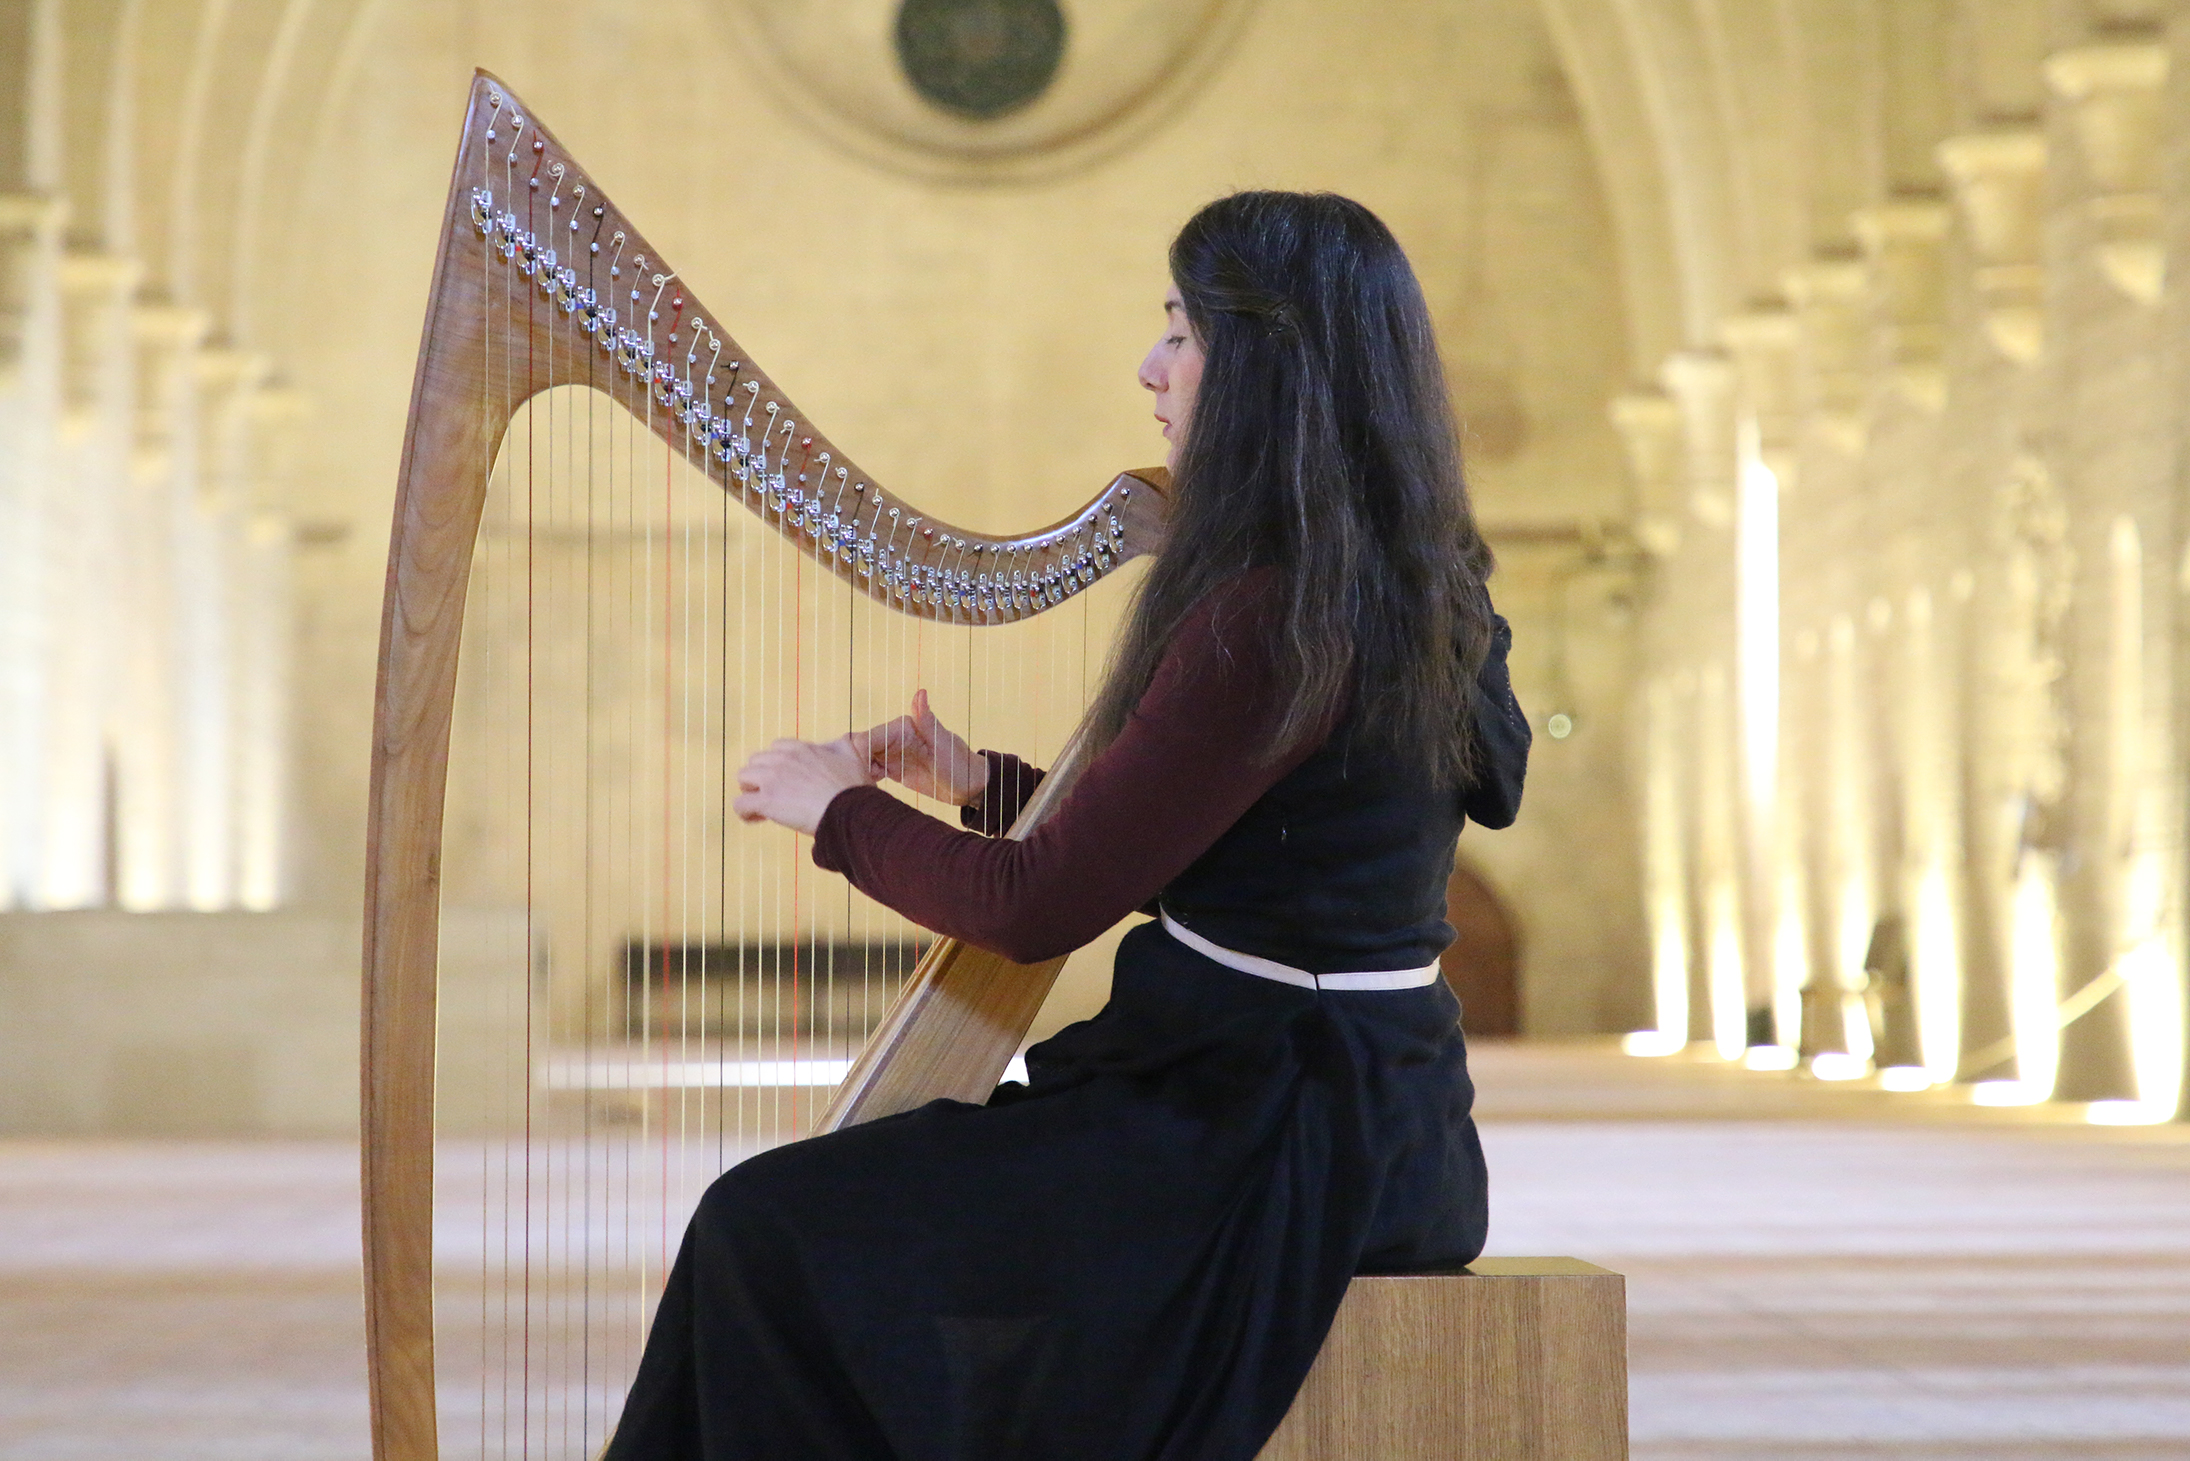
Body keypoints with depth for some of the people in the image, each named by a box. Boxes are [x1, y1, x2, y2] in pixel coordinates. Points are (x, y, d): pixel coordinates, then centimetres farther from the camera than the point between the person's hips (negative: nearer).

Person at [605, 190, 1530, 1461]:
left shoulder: (1270, 618, -20)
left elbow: (1039, 908, -16)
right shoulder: (1406, 595, 10)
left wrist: (843, 811, 0)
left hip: (1273, 1145, -10)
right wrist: (986, 784, 16)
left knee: (774, 1232, -8)